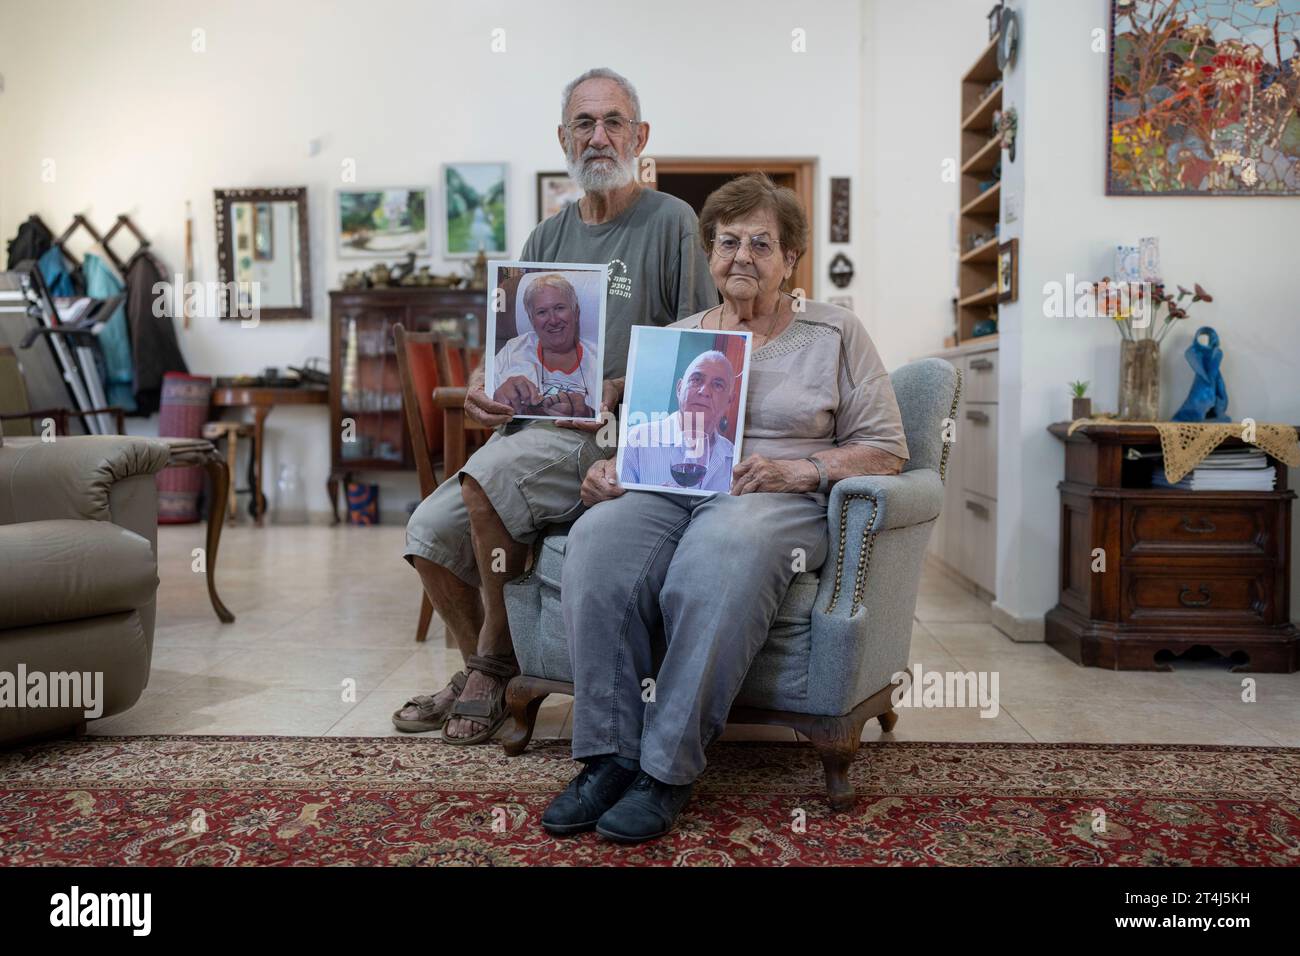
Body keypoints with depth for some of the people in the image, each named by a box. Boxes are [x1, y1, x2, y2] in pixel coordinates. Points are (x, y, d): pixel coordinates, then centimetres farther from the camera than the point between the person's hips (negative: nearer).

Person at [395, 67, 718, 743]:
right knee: (429, 533, -7)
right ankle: (481, 675, 15)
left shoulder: (669, 221, -1)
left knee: (485, 478, -29)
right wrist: (480, 387, -5)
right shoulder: (549, 238, 17)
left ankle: (495, 658, -8)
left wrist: (621, 390, -19)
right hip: (534, 430, 7)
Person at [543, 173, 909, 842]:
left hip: (782, 503, -3)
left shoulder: (834, 333, 11)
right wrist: (611, 473, -5)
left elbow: (885, 449, 5)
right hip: (671, 492, 3)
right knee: (597, 542, -31)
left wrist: (796, 470, -11)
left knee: (719, 555, -39)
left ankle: (668, 769, -28)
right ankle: (610, 756, -25)